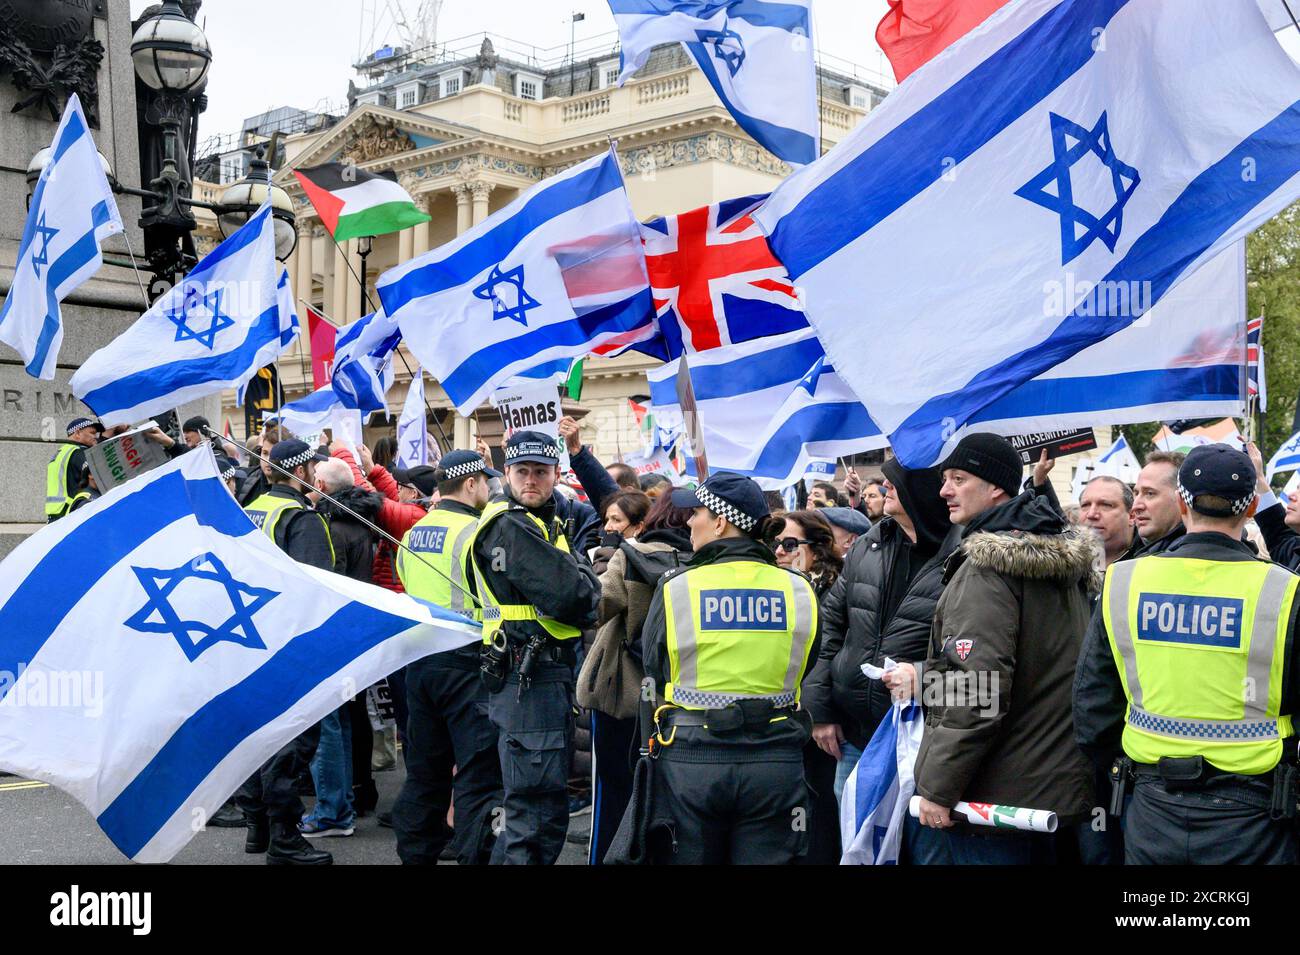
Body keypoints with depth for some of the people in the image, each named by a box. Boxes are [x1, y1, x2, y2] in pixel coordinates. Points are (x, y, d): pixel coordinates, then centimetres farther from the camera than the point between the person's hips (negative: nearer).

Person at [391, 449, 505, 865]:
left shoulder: (413, 534, 11)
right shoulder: (475, 531, -13)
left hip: (419, 658, 8)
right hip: (466, 662, -8)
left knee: (426, 767, 17)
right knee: (479, 771, -5)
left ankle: (416, 850, 24)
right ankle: (477, 854, -8)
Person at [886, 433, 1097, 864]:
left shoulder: (986, 567, -17)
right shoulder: (1063, 561, 12)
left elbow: (977, 690, -24)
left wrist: (938, 786, -19)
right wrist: (928, 676, 19)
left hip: (999, 796, -9)